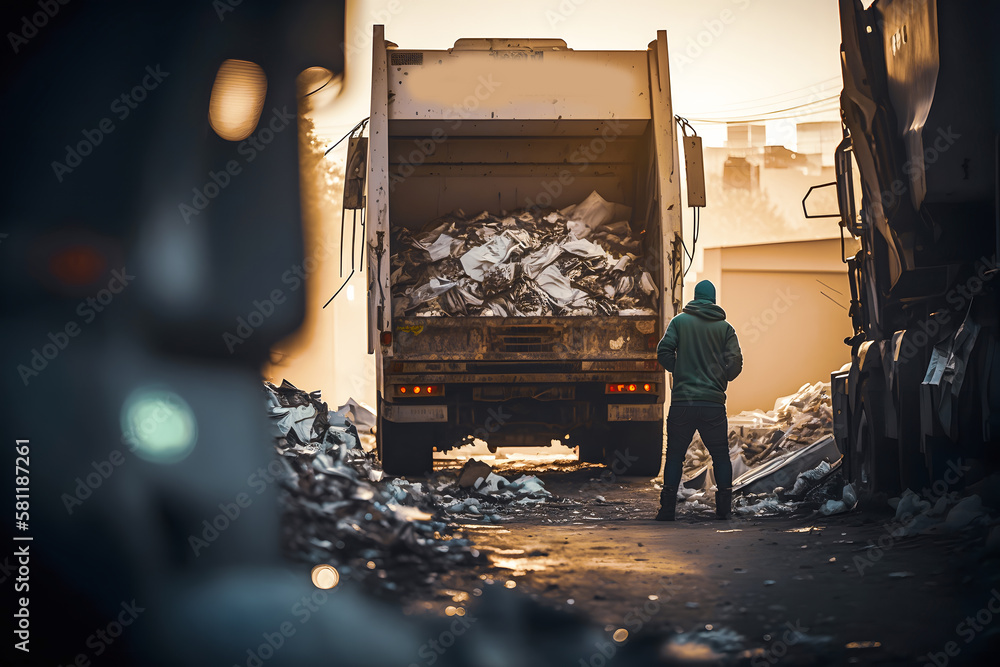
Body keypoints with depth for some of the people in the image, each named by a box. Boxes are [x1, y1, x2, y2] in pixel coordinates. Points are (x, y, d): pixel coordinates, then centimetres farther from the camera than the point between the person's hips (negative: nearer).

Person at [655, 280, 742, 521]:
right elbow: (735, 363, -2)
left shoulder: (679, 321, 4)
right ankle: (724, 507, 9)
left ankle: (668, 508, 2)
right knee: (720, 455, 13)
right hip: (714, 403, 0)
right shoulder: (725, 327, 5)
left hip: (682, 401, 0)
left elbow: (664, 351, -5)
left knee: (675, 455, 7)